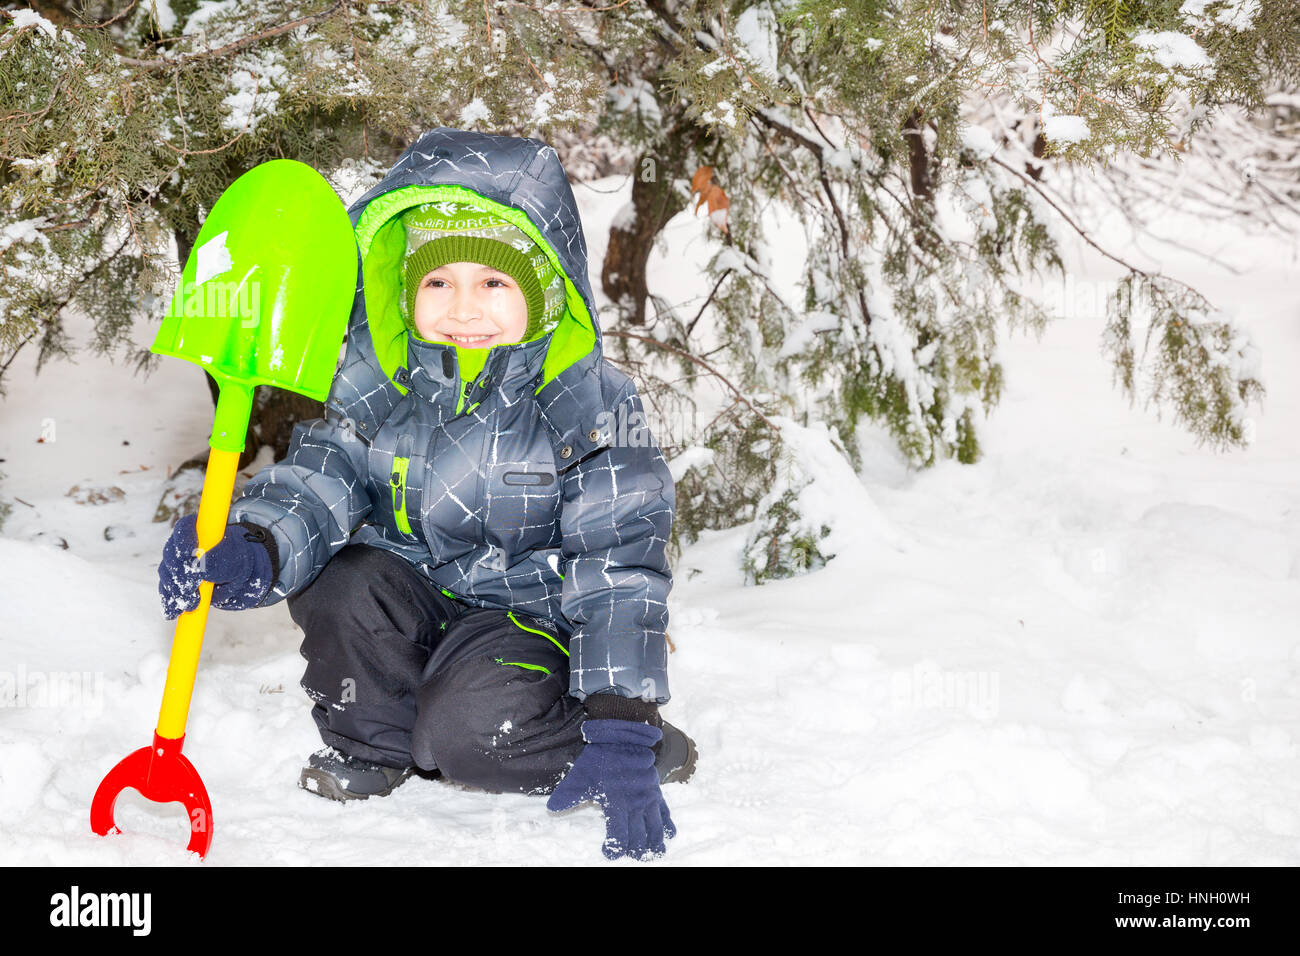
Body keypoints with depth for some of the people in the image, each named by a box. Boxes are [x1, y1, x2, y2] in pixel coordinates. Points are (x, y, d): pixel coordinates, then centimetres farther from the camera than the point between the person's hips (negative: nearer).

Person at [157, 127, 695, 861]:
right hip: (417, 599, 5)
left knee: (470, 732, -32)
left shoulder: (591, 404, -16)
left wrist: (620, 727, -26)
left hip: (530, 614, -4)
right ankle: (374, 744, 2)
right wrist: (254, 548, -40)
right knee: (337, 582, -26)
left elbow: (620, 569, -19)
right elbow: (316, 483, -14)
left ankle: (646, 750, -4)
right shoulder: (377, 387, -5)